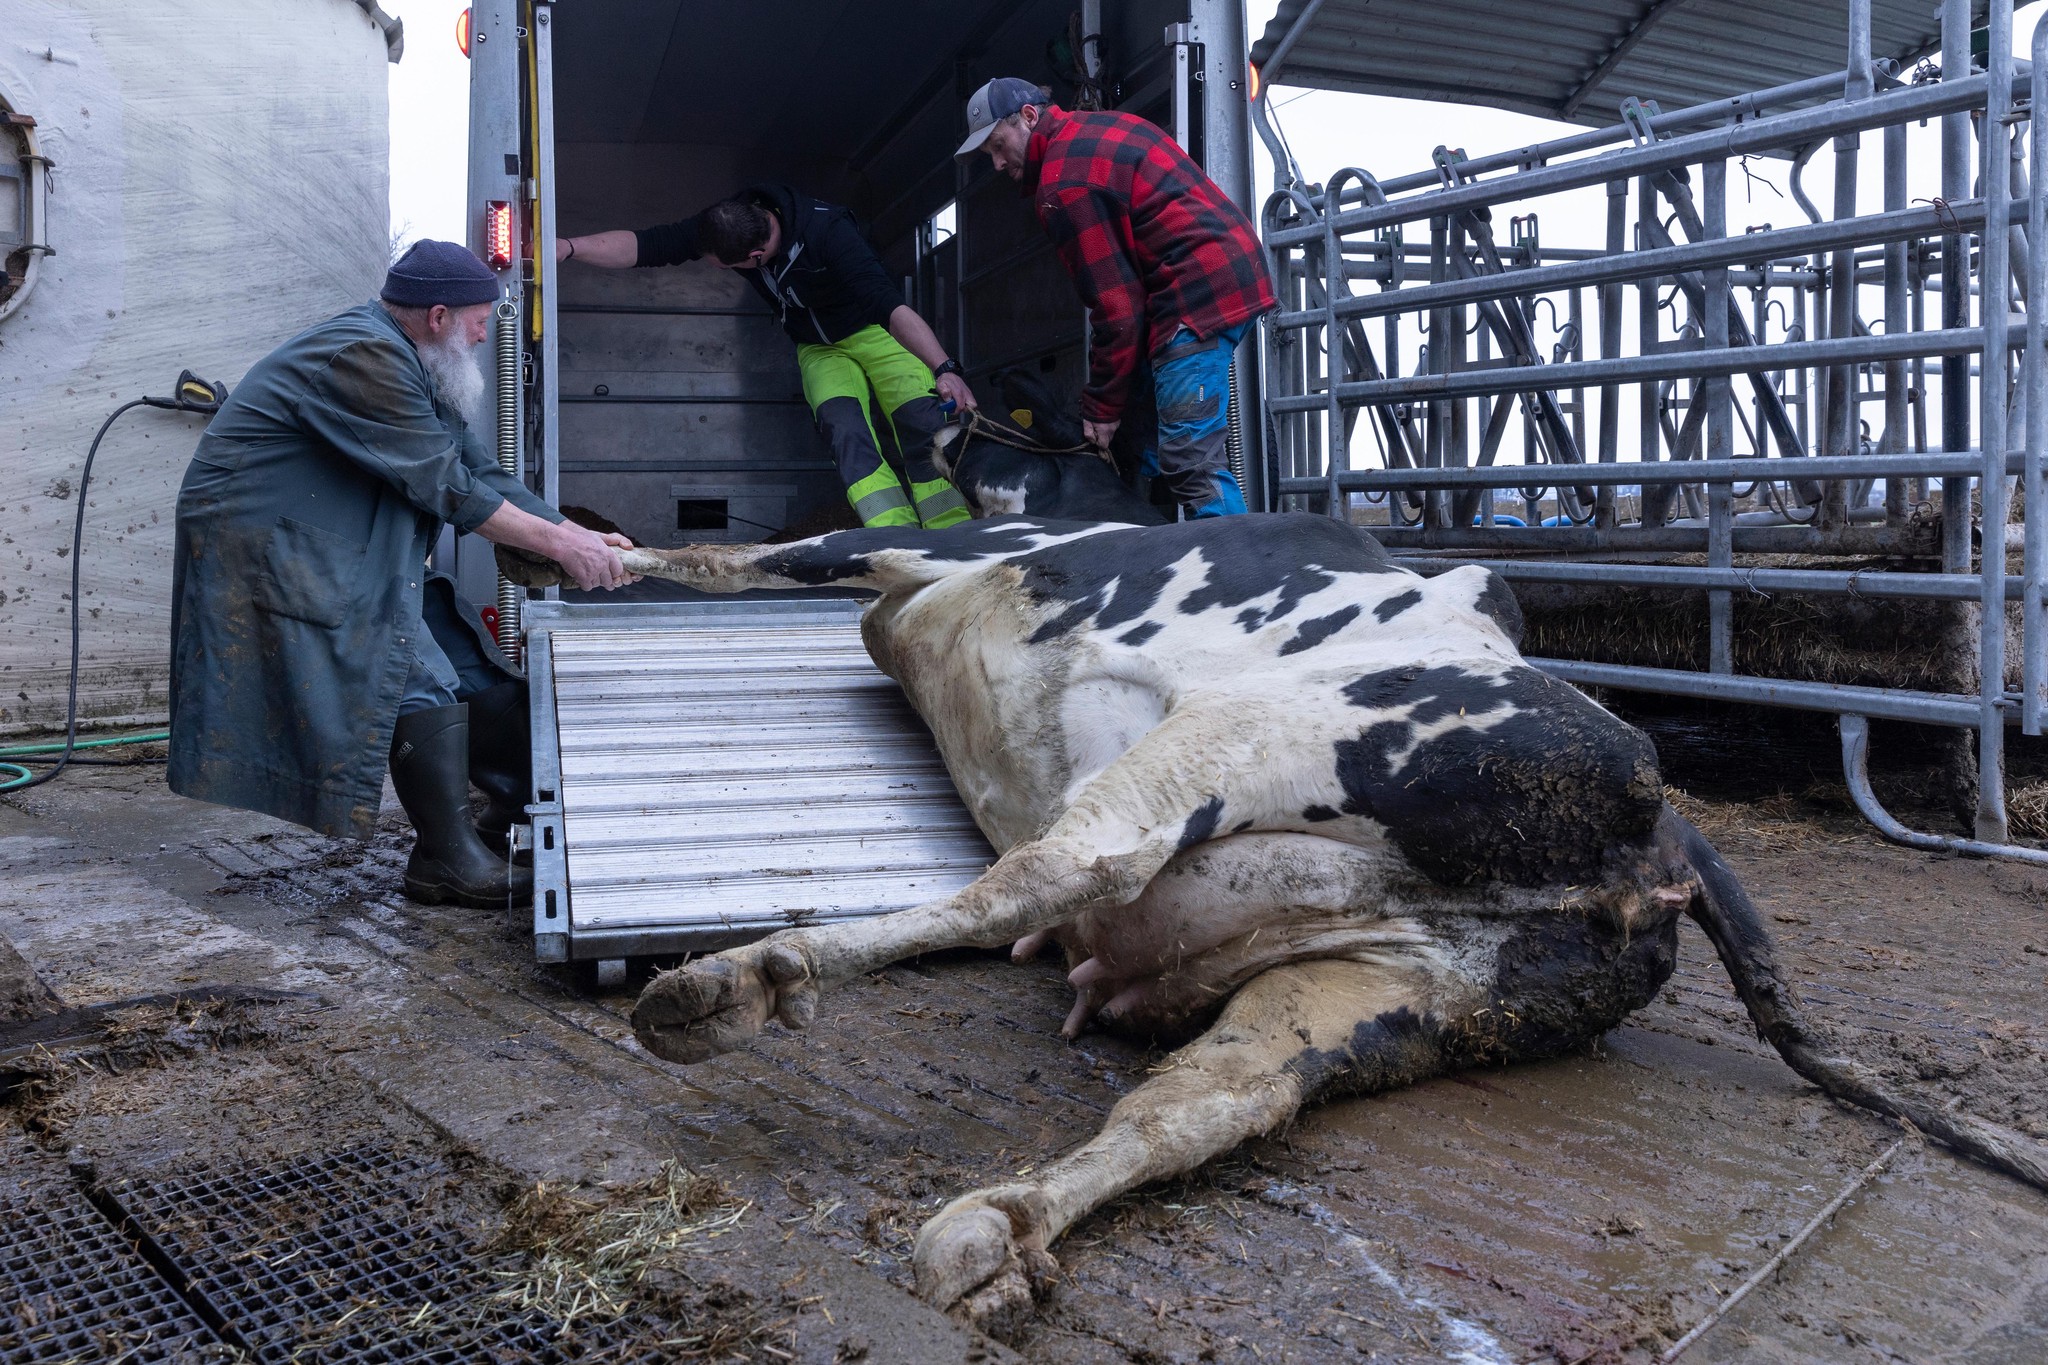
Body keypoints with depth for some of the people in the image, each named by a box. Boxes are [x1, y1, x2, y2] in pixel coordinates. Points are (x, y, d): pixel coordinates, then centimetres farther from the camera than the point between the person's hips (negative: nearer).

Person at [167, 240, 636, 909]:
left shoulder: (408, 364, 14)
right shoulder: (362, 358, -21)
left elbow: (477, 469, 11)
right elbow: (446, 487, -22)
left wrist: (579, 533, 2)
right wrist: (560, 544, -17)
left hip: (350, 558, 10)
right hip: (268, 547, -10)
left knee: (466, 661, 5)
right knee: (418, 678, -16)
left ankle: (524, 804, 13)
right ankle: (447, 861, -9)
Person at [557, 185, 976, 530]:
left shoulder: (825, 230, -35)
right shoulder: (725, 223, -18)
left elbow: (890, 304, -45)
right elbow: (645, 246, -18)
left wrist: (945, 369, -55)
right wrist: (566, 247, -32)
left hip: (876, 330, -4)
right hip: (818, 348, 5)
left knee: (924, 422, -24)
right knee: (844, 428, -21)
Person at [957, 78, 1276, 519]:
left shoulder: (1063, 184, -11)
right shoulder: (1101, 126, 19)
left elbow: (1115, 304, -14)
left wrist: (1103, 408, -4)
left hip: (1200, 295, -11)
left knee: (1189, 457, -13)